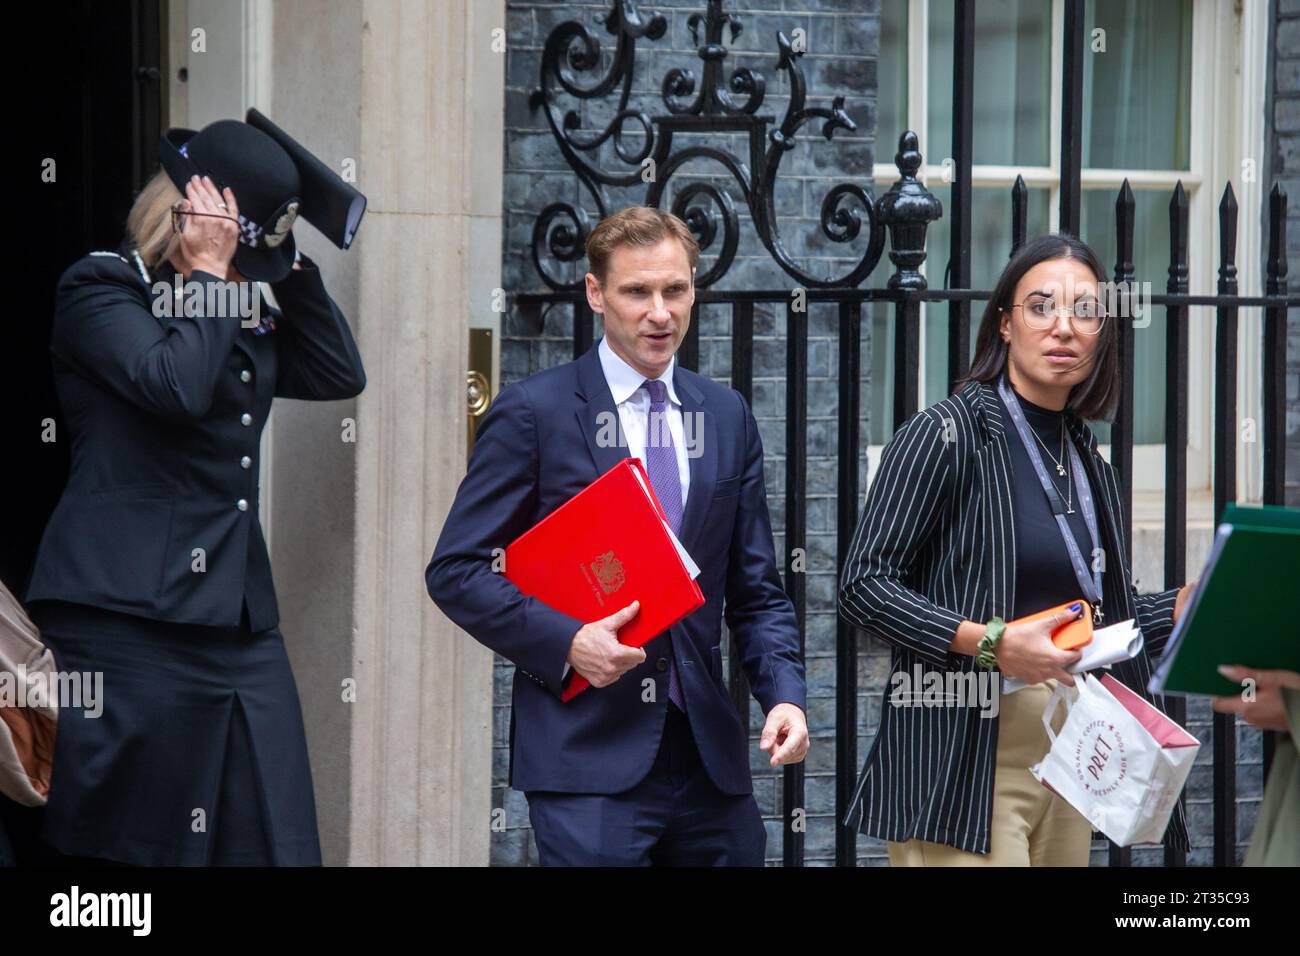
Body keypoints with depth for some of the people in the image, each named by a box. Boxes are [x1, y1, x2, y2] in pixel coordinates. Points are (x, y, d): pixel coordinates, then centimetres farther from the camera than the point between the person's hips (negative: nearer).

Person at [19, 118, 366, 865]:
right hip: (125, 616, -7)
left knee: (271, 841, -1)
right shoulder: (99, 291, -3)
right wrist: (207, 271, -8)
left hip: (238, 621, 7)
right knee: (125, 844, -3)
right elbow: (177, 385, -19)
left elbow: (339, 374, 13)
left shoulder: (243, 316, 20)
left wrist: (290, 262, 9)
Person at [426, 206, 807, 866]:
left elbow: (755, 590, 15)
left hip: (708, 753, 5)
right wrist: (565, 642, -16)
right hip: (588, 759, -5)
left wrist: (784, 693, -3)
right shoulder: (533, 413, -2)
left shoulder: (728, 416, 13)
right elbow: (454, 570, -3)